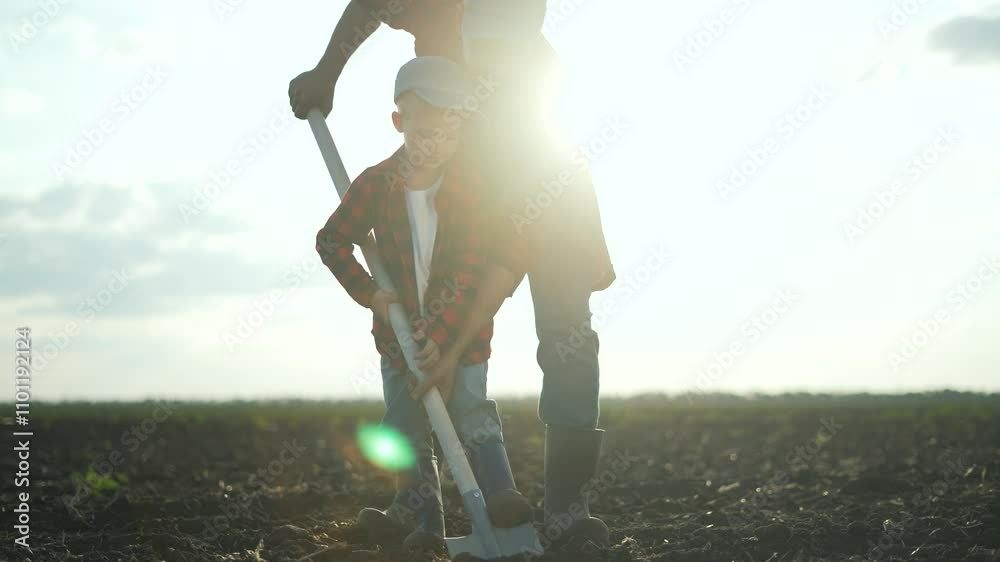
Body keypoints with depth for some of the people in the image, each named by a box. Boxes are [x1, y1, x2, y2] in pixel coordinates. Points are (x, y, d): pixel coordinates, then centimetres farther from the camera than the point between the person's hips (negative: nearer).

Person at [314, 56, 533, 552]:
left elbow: (470, 269, -16)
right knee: (407, 429, 7)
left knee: (472, 415, -8)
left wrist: (441, 330, -22)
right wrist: (368, 293, -14)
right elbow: (331, 241, -4)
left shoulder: (469, 187, -14)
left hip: (459, 326, -3)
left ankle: (499, 497, -6)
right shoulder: (375, 184, -11)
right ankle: (421, 516, 14)